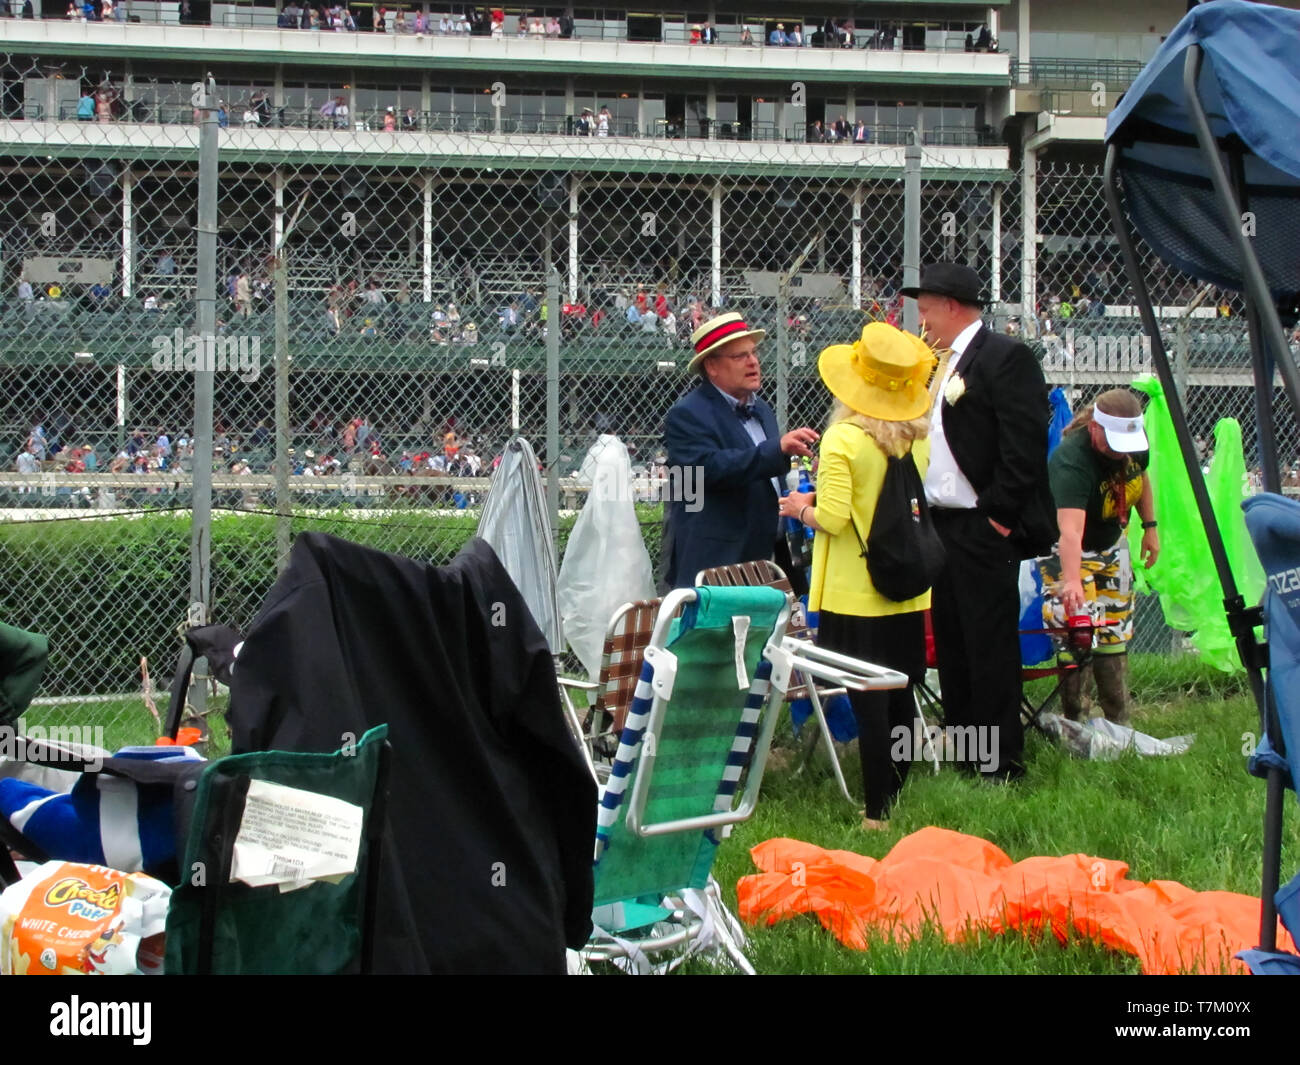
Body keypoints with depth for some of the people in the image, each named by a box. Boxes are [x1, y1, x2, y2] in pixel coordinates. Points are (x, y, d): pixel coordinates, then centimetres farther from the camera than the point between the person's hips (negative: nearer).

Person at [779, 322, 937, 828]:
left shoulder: (843, 439, -15)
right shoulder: (918, 438, 2)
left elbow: (832, 517, -19)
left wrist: (802, 508, 2)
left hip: (855, 595, -6)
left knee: (869, 704, -3)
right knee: (899, 699, 14)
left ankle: (877, 813, -1)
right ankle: (897, 798, 22)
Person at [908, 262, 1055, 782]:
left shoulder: (1006, 357, -10)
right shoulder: (942, 365, 17)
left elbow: (1024, 443, -17)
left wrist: (1000, 515, -18)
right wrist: (922, 509, 10)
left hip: (984, 530, -9)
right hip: (942, 525, 9)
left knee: (990, 643, -5)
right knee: (951, 642, 13)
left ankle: (1003, 761, 1)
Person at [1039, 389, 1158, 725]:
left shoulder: (1134, 443, -15)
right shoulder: (1072, 462, -37)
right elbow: (1071, 530, -50)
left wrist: (1150, 526, 7)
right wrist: (1071, 580, -62)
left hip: (1111, 545, 7)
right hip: (1067, 550, -7)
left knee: (1115, 634, 11)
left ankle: (1118, 725, 20)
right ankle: (1070, 722, -8)